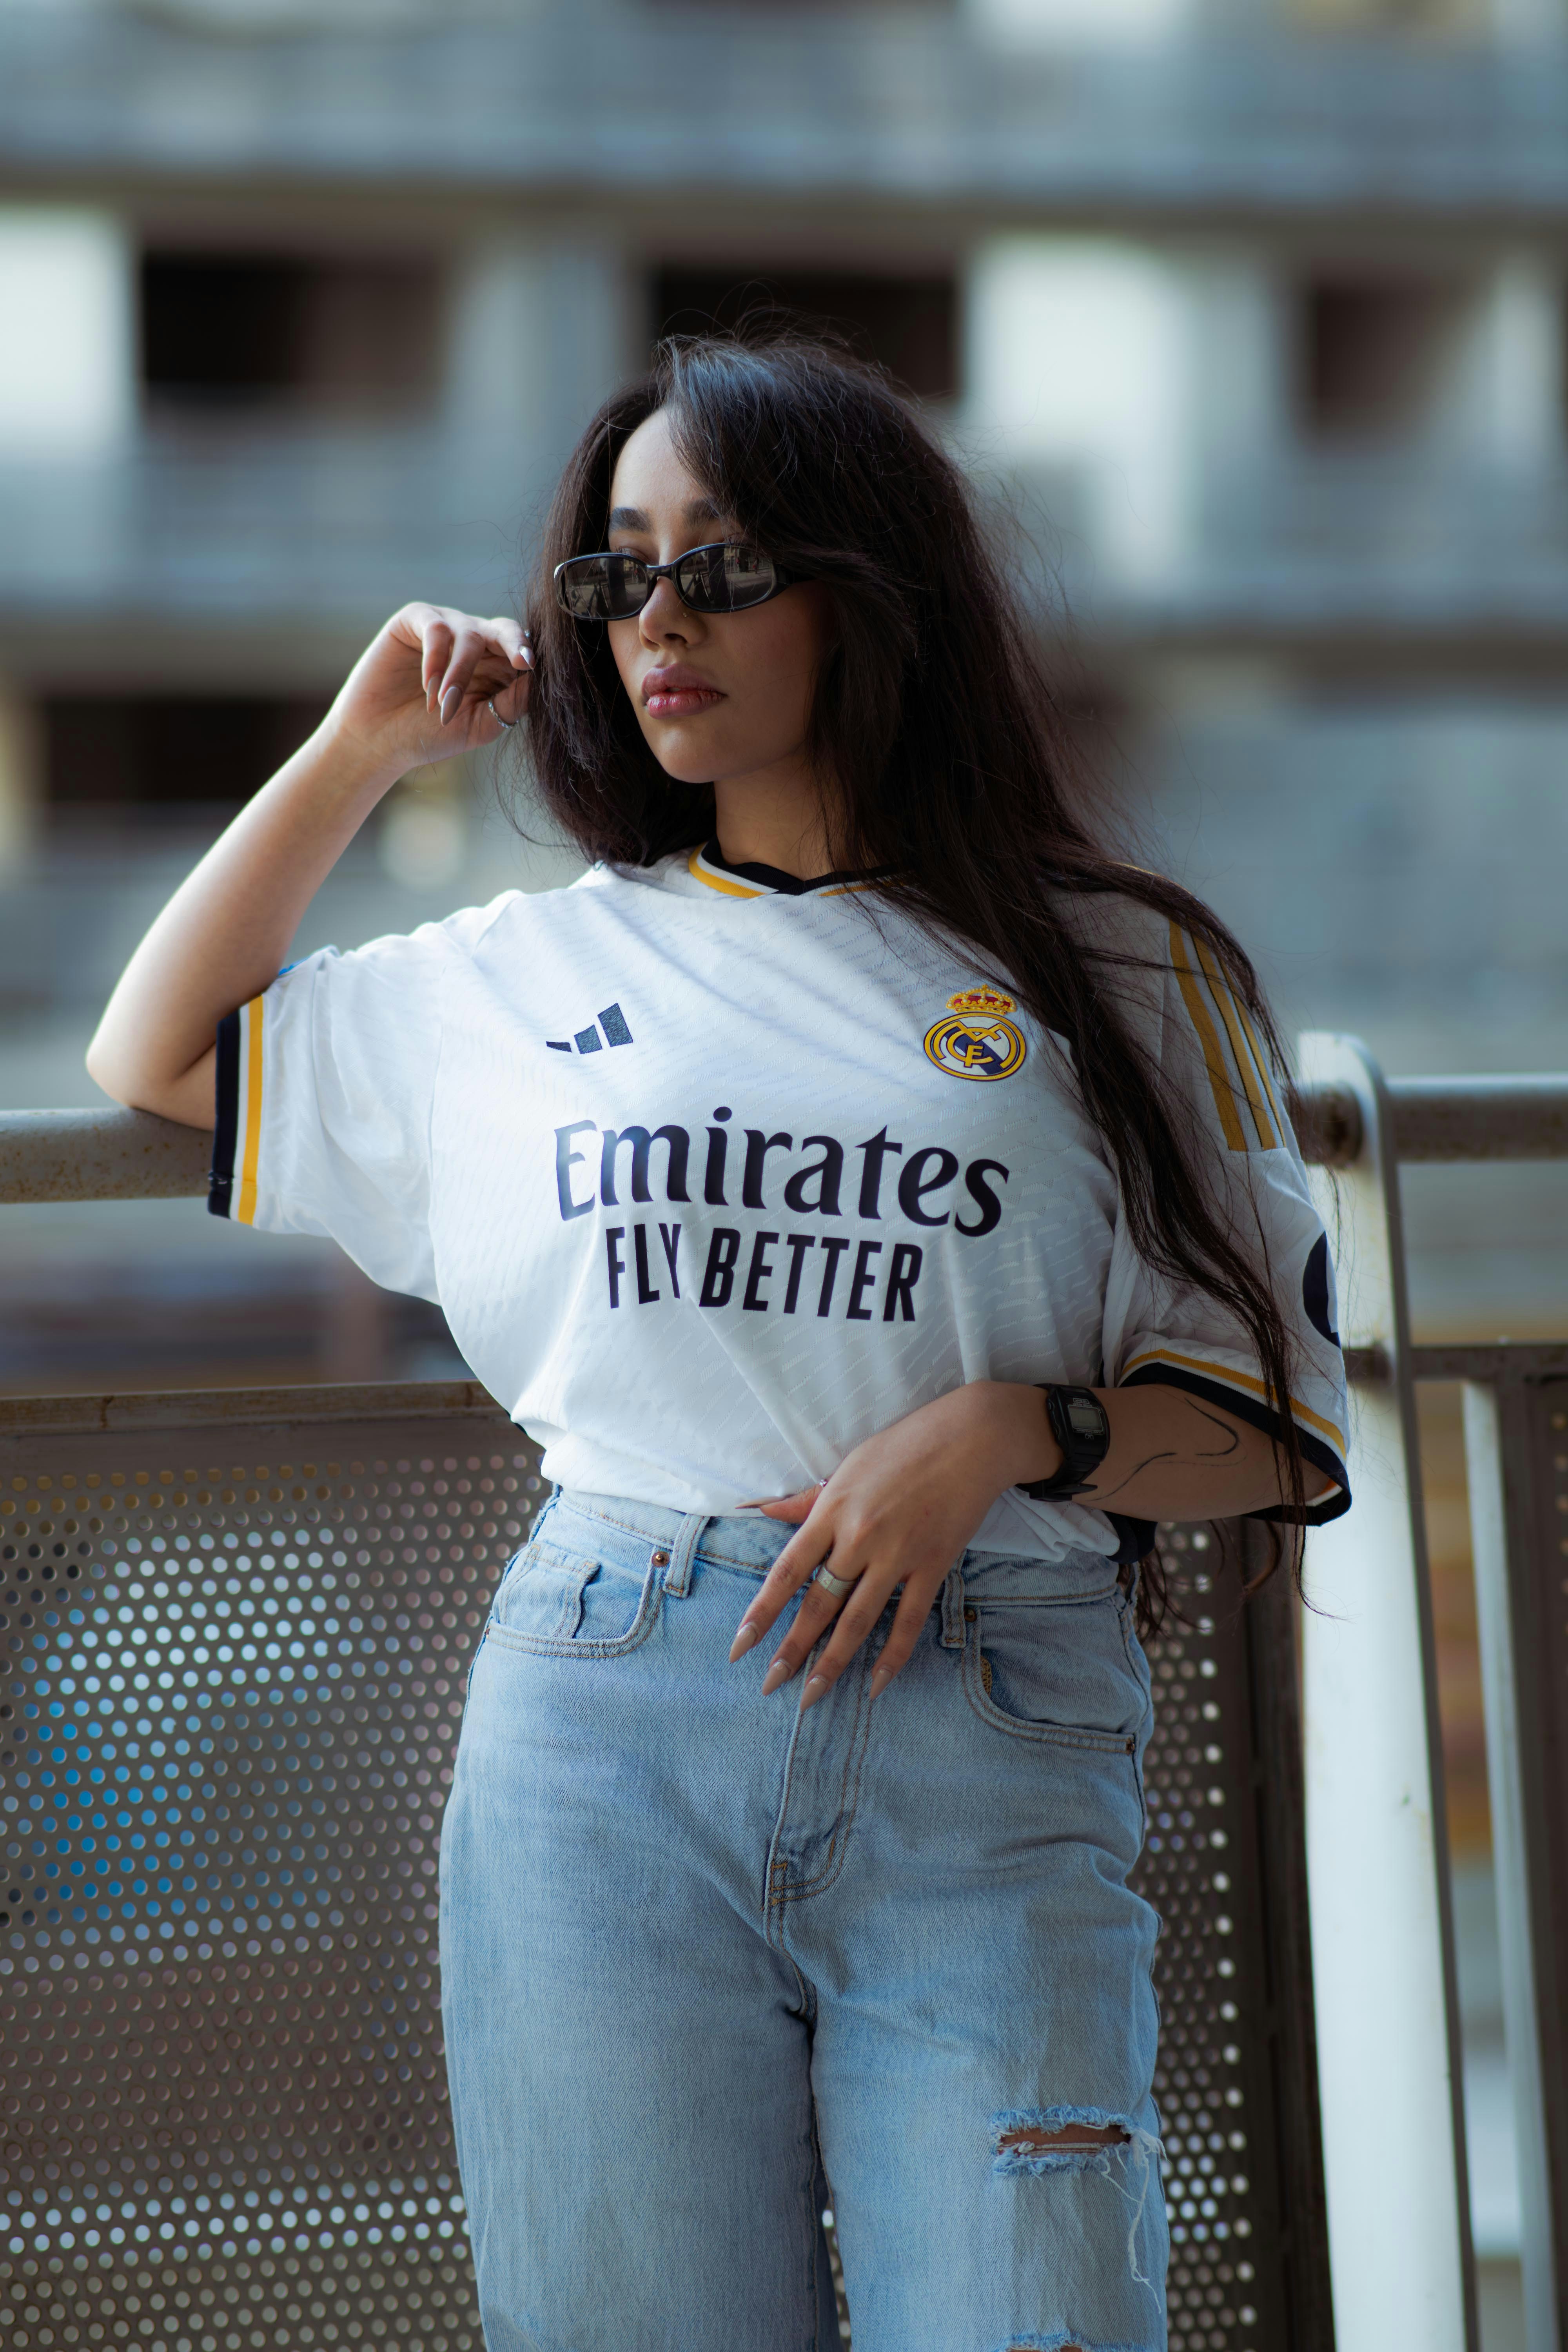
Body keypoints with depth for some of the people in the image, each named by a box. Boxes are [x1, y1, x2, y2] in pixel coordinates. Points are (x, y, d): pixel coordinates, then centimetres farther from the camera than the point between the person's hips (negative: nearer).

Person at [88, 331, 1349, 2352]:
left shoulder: (1119, 973, 8)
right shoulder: (533, 973, 16)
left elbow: (1276, 1442, 7)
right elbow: (158, 1062, 27)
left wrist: (1011, 1429, -12)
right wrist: (361, 750, 20)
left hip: (994, 1753, -2)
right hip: (600, 1728, 2)